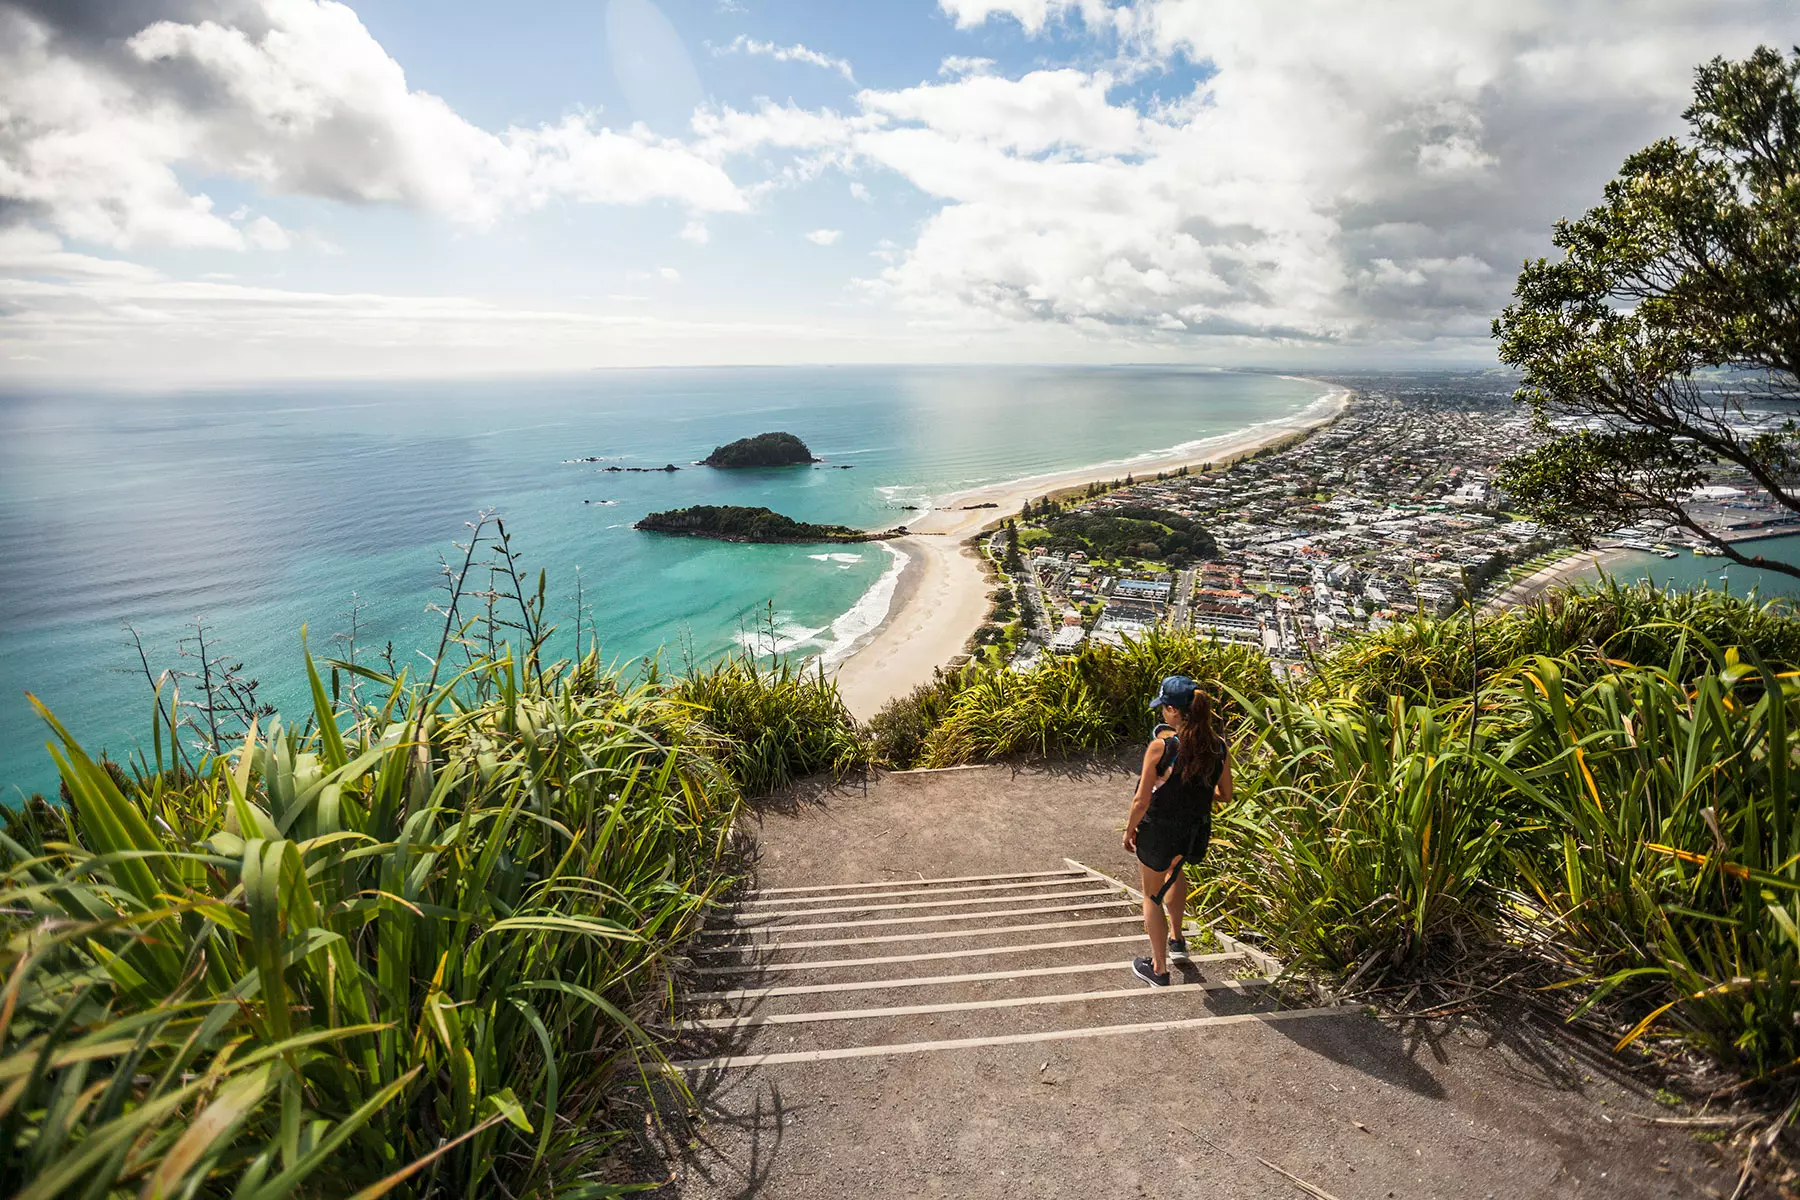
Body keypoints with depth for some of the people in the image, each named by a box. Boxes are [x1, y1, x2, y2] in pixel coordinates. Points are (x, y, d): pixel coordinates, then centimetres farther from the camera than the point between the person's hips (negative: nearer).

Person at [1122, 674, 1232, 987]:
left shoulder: (1161, 746, -23)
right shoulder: (1219, 746, -9)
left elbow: (1142, 800, -19)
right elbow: (1224, 794, 3)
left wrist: (1129, 830, -2)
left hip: (1158, 832, -5)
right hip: (1197, 833, 5)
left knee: (1152, 896, 18)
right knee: (1174, 868, 37)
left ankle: (1159, 969, 30)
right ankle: (1176, 940, 46)